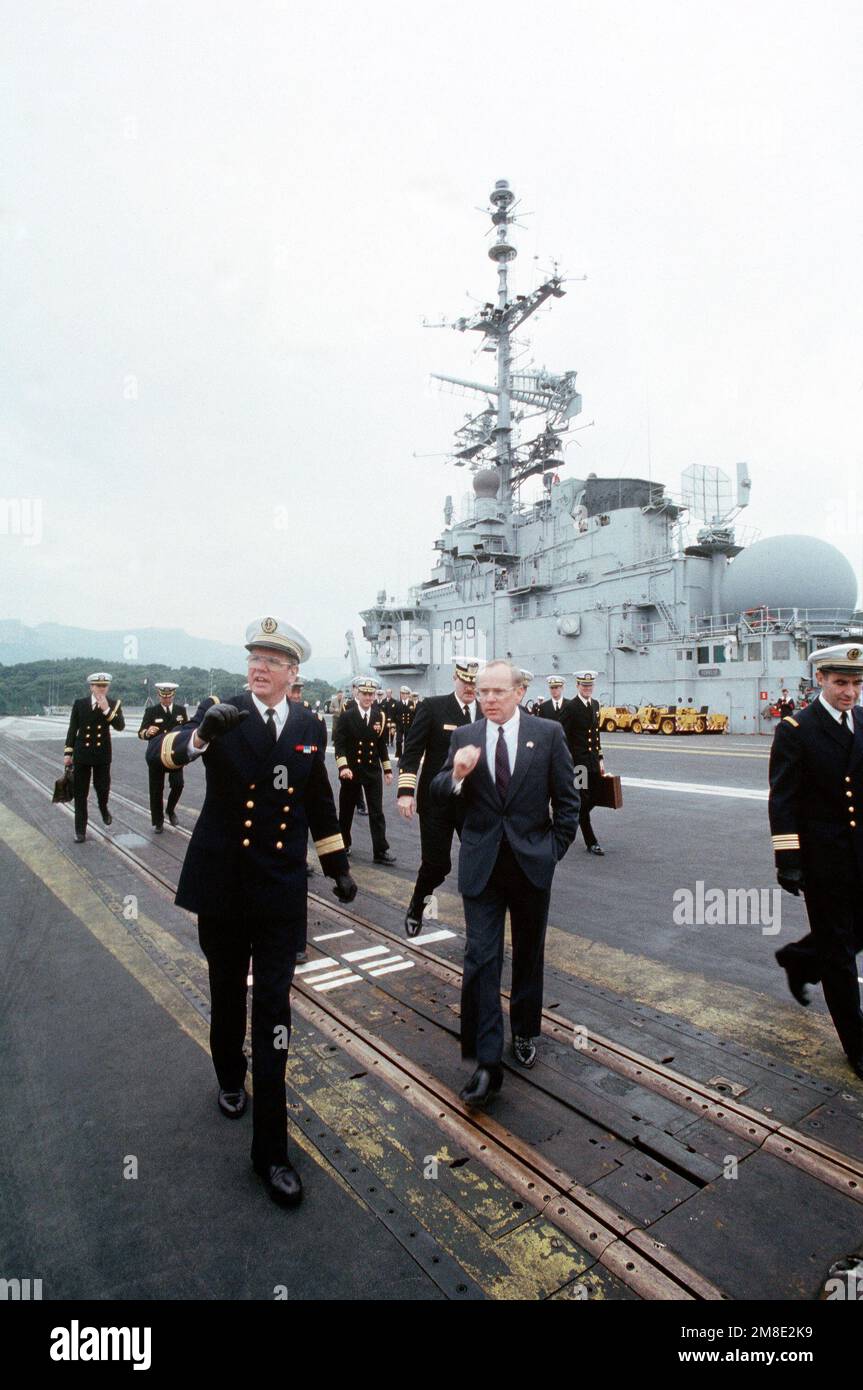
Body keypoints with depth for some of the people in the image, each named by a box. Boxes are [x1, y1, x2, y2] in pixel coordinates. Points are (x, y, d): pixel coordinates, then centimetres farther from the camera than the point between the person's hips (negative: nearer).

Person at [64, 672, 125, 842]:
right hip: (82, 753, 0)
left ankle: (103, 808, 37)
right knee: (80, 794, 4)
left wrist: (106, 709, -23)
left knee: (103, 788, 2)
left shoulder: (114, 704, -1)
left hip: (102, 754, 0)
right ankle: (80, 831, 13)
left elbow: (120, 726, -14)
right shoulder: (79, 703, 0)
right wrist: (68, 753, 1)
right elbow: (72, 729, 3)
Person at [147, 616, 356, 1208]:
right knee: (227, 993, 20)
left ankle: (271, 1148, 14)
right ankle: (230, 1076, 50)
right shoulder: (220, 712, -7)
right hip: (222, 883, 0)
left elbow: (319, 798, 12)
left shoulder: (308, 725, 1)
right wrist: (198, 735, -45)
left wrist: (338, 865, 13)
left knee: (274, 1009, 1)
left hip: (281, 890, 1)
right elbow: (160, 752, -23)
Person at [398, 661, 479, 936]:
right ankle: (416, 909, 33)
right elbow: (412, 750, -7)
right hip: (437, 800, -2)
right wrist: (406, 790, -16)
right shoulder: (432, 707, -5)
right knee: (436, 863, 5)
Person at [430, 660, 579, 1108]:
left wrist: (555, 849, -3)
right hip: (481, 864, 0)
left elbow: (567, 798, 1)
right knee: (481, 958, -3)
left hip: (532, 862, 0)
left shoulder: (548, 732, -4)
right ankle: (487, 1063, 6)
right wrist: (456, 775, -22)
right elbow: (438, 797, -2)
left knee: (528, 954, 16)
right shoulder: (465, 737, -1)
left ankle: (524, 1033, 38)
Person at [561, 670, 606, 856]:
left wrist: (600, 758, 14)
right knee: (583, 800, -1)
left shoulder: (595, 704, 12)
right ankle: (591, 842, 6)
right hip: (578, 762, -7)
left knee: (592, 799, 12)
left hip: (593, 761, 7)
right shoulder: (570, 707, -11)